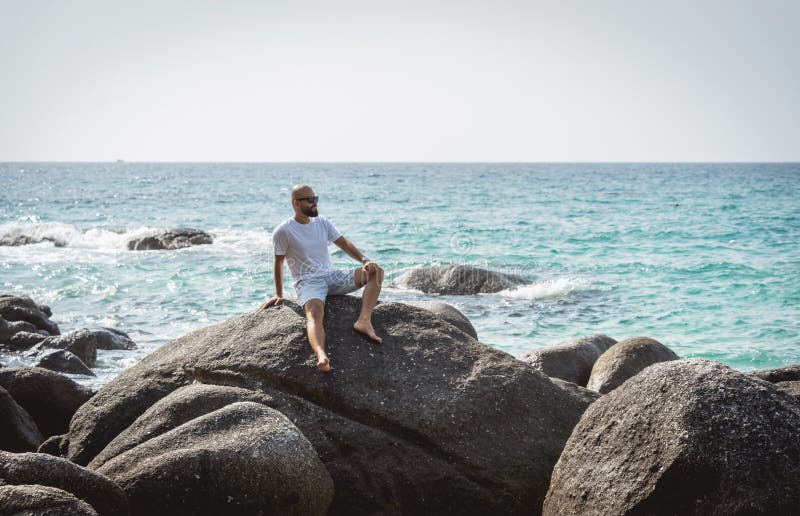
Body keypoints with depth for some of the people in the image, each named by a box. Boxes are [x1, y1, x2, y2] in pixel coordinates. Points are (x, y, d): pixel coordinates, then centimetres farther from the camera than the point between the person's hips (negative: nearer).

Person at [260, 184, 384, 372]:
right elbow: (279, 263, 3)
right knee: (315, 312, -39)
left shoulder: (322, 223, 13)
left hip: (333, 275, 6)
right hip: (308, 282, -6)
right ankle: (321, 356, -67)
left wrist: (364, 260, -9)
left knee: (376, 272, -14)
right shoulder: (283, 231, -2)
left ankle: (364, 320, -32)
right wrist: (279, 295, 6)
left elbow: (344, 244, 8)